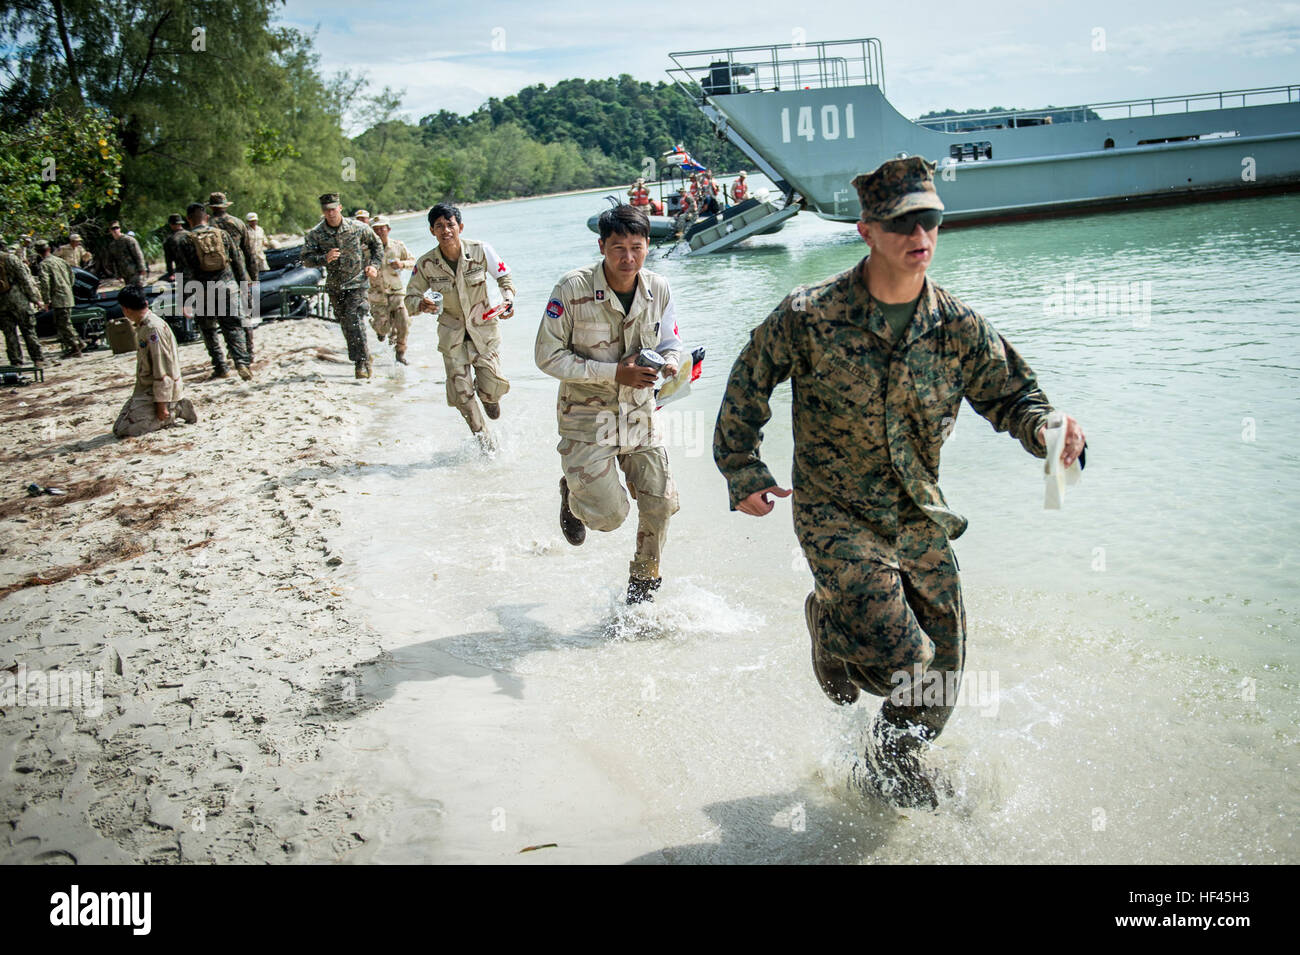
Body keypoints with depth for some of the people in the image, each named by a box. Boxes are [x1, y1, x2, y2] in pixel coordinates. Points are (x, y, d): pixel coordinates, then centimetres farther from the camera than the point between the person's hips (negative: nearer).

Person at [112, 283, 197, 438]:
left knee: (122, 430, -18)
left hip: (158, 391, -10)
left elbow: (162, 371, -22)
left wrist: (161, 405, -22)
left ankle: (175, 411, -5)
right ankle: (175, 408, 8)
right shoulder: (142, 326, 12)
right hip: (145, 390, 10)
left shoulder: (153, 329, -20)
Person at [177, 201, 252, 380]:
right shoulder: (222, 234, 4)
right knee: (233, 328, 2)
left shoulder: (187, 240, -3)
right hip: (227, 287, 1)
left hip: (203, 292, -1)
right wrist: (244, 282, 19)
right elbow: (238, 261, 8)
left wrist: (188, 300, -4)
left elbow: (187, 272, -6)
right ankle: (242, 362, -17)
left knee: (209, 331, 13)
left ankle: (220, 367, 13)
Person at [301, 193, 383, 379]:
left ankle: (362, 362, -12)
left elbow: (377, 244, 11)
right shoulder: (315, 234, -5)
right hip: (334, 286, 3)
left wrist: (374, 265, 1)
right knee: (346, 325, 9)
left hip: (356, 283, -3)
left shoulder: (357, 228, -6)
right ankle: (363, 358, 26)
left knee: (355, 322, -17)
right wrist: (324, 258, -24)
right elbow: (306, 258, -7)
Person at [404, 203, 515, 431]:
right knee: (461, 394, -3)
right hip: (452, 333, 1)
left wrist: (508, 300, -18)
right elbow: (411, 296, -2)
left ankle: (487, 396, 32)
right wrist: (421, 305, -25)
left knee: (494, 388, -9)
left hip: (483, 327, 0)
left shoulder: (481, 250, -15)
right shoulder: (425, 264, -14)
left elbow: (504, 277, 0)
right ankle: (482, 438, 23)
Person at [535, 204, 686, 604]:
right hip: (587, 418, -4)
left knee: (660, 504, 5)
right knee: (609, 515, -9)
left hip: (640, 416, 4)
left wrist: (669, 362, -17)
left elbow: (670, 344, 9)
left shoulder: (658, 289, -4)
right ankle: (571, 491, 28)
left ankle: (643, 581, 32)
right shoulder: (573, 289, -17)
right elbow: (549, 357, -15)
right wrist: (615, 373, -22)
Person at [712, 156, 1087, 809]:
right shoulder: (810, 315, -14)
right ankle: (828, 622, 18)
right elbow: (749, 382, 0)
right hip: (837, 517, -4)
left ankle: (893, 761, 41)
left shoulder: (958, 327, -5)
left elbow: (1010, 394, 4)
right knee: (898, 661, -18)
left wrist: (1050, 430, -18)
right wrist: (743, 471, -1)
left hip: (921, 521, 5)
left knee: (939, 677, 11)